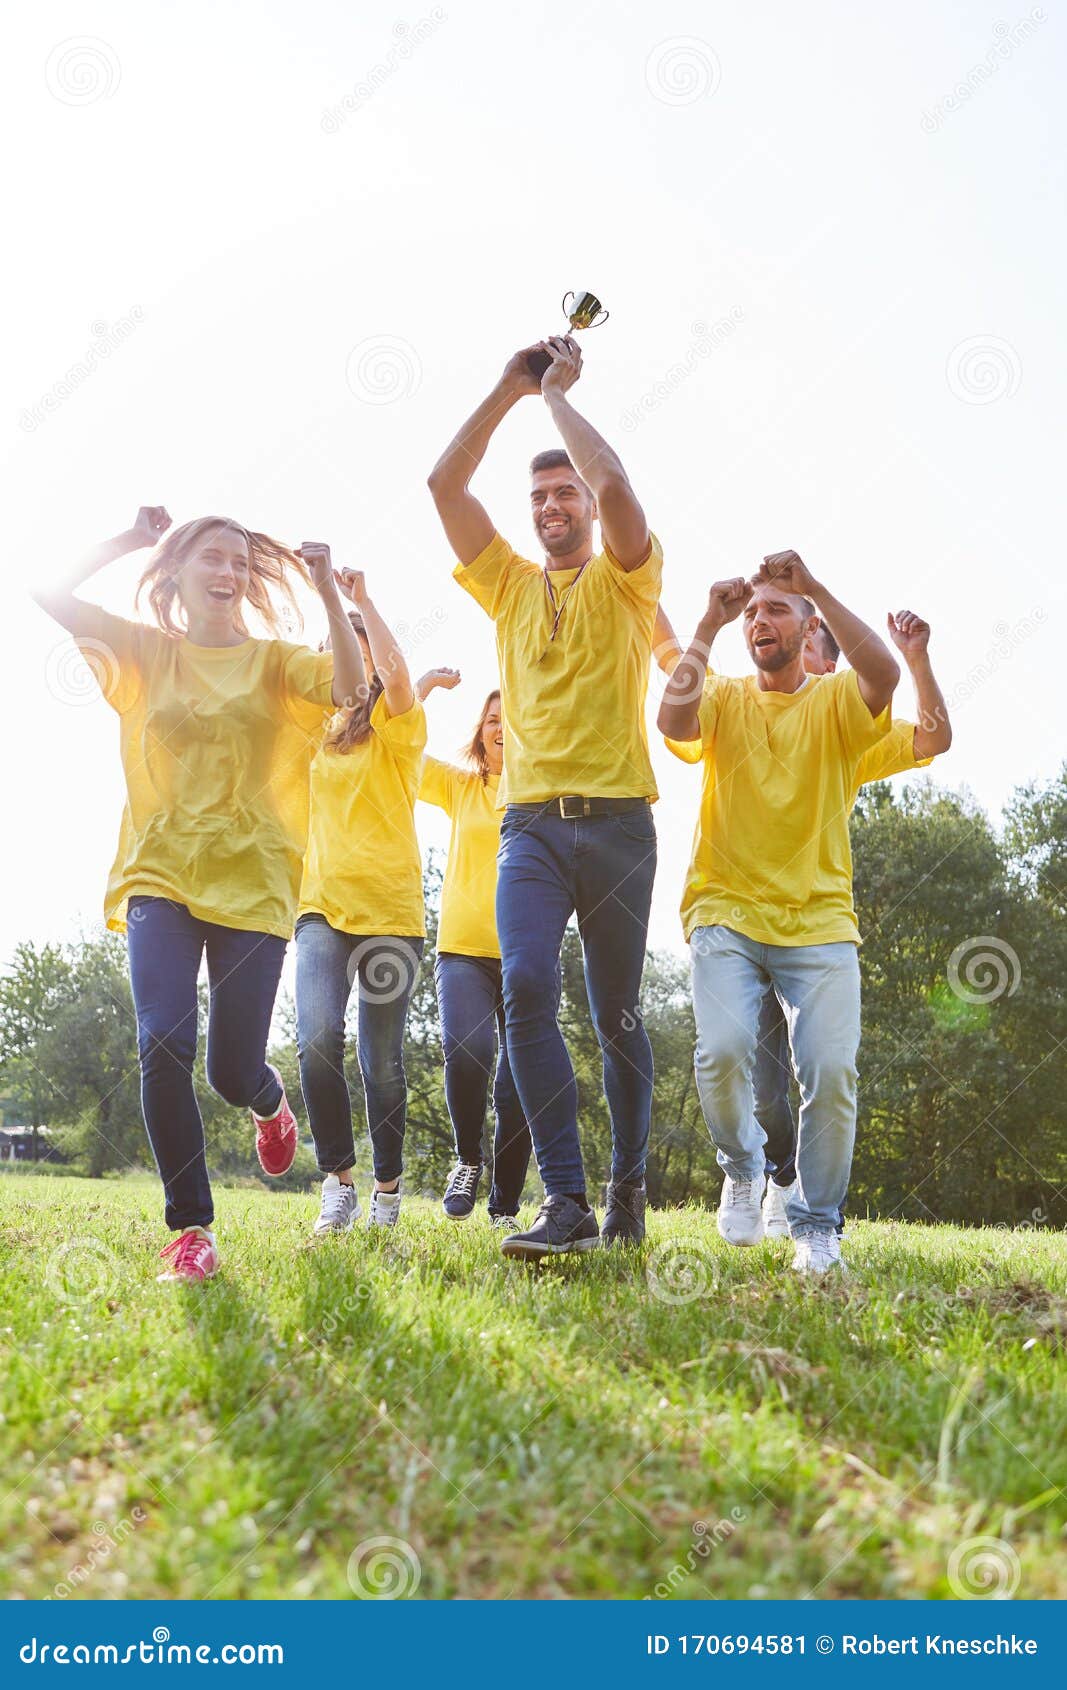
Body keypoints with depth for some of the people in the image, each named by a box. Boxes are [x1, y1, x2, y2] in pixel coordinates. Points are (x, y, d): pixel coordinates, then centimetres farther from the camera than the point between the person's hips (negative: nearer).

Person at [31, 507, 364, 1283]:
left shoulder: (274, 660, 8)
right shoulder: (146, 651, 11)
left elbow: (349, 685, -12)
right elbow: (51, 593, 0)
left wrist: (327, 589, -9)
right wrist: (129, 540, 3)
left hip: (253, 884, 0)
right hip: (160, 876, 1)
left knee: (233, 1073, -1)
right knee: (164, 1043, -20)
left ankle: (270, 1101, 38)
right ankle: (191, 1228, -6)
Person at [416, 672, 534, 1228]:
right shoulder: (459, 785, 12)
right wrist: (428, 681, 6)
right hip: (463, 950, 0)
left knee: (518, 1087, 1)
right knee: (466, 1053, -24)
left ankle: (505, 1208, 18)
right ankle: (467, 1160, 3)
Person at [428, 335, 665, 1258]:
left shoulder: (626, 581, 8)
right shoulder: (510, 584, 19)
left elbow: (614, 483, -10)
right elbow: (444, 483, 11)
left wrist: (559, 391, 3)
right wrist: (509, 389, 10)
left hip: (615, 821, -2)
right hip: (531, 822, 2)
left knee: (618, 1014, 4)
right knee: (526, 988, -18)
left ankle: (629, 1190, 19)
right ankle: (567, 1201, -17)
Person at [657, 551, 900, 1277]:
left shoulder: (836, 700, 6)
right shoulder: (724, 697, 9)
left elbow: (885, 675, -18)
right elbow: (673, 723, -13)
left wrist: (814, 586, -19)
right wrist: (710, 624, -14)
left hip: (819, 920, 0)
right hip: (727, 913, 0)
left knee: (832, 1070, -10)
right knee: (723, 1049, -20)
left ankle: (817, 1225, 13)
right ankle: (743, 1169, 12)